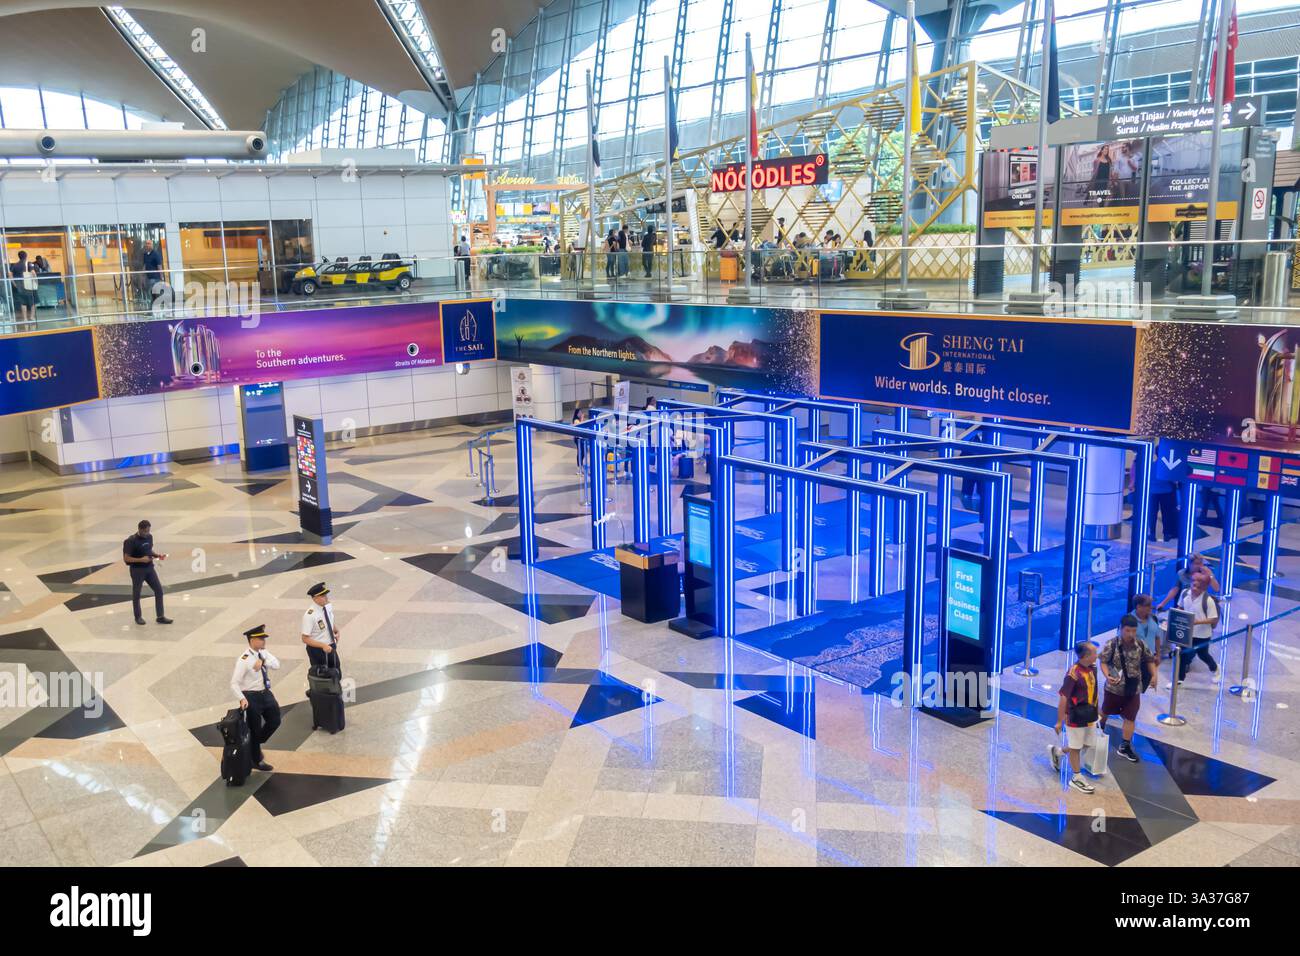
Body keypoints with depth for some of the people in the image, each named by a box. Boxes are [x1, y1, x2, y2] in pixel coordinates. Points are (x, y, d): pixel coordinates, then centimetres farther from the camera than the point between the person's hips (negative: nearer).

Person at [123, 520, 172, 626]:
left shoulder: (149, 537, 3)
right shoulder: (131, 541, -17)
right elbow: (126, 558, -16)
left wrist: (158, 555, 0)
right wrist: (141, 560, -23)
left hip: (149, 568, 6)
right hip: (137, 570, -6)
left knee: (159, 591, 2)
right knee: (136, 594, 9)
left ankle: (160, 617, 9)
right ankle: (138, 617, 26)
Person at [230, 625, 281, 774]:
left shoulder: (263, 653, 0)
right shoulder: (244, 660, -21)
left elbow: (277, 664, -12)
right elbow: (234, 683, -20)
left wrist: (263, 661, -29)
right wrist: (242, 699, -31)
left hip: (266, 693, 7)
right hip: (251, 696, -7)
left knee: (275, 721, 11)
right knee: (255, 728, 6)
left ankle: (256, 744, 36)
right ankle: (256, 760, 25)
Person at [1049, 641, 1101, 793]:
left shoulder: (1092, 668, -2)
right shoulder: (1074, 673, -26)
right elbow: (1063, 698, -21)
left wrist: (1095, 710, 21)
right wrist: (1059, 721, -17)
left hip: (1089, 715, 8)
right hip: (1076, 717, -8)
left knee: (1085, 745, 20)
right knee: (1075, 747, 10)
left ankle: (1056, 752, 40)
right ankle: (1077, 778, 26)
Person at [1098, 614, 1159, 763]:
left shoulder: (1140, 644, -9)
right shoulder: (1112, 644, -19)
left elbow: (1150, 660, 7)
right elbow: (1103, 662, -12)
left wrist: (1153, 675, -3)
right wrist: (1107, 676, -28)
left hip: (1133, 688, 2)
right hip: (1114, 687, -2)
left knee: (1130, 717, 5)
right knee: (1106, 711, 21)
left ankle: (1125, 747, 17)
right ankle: (1099, 728, 52)